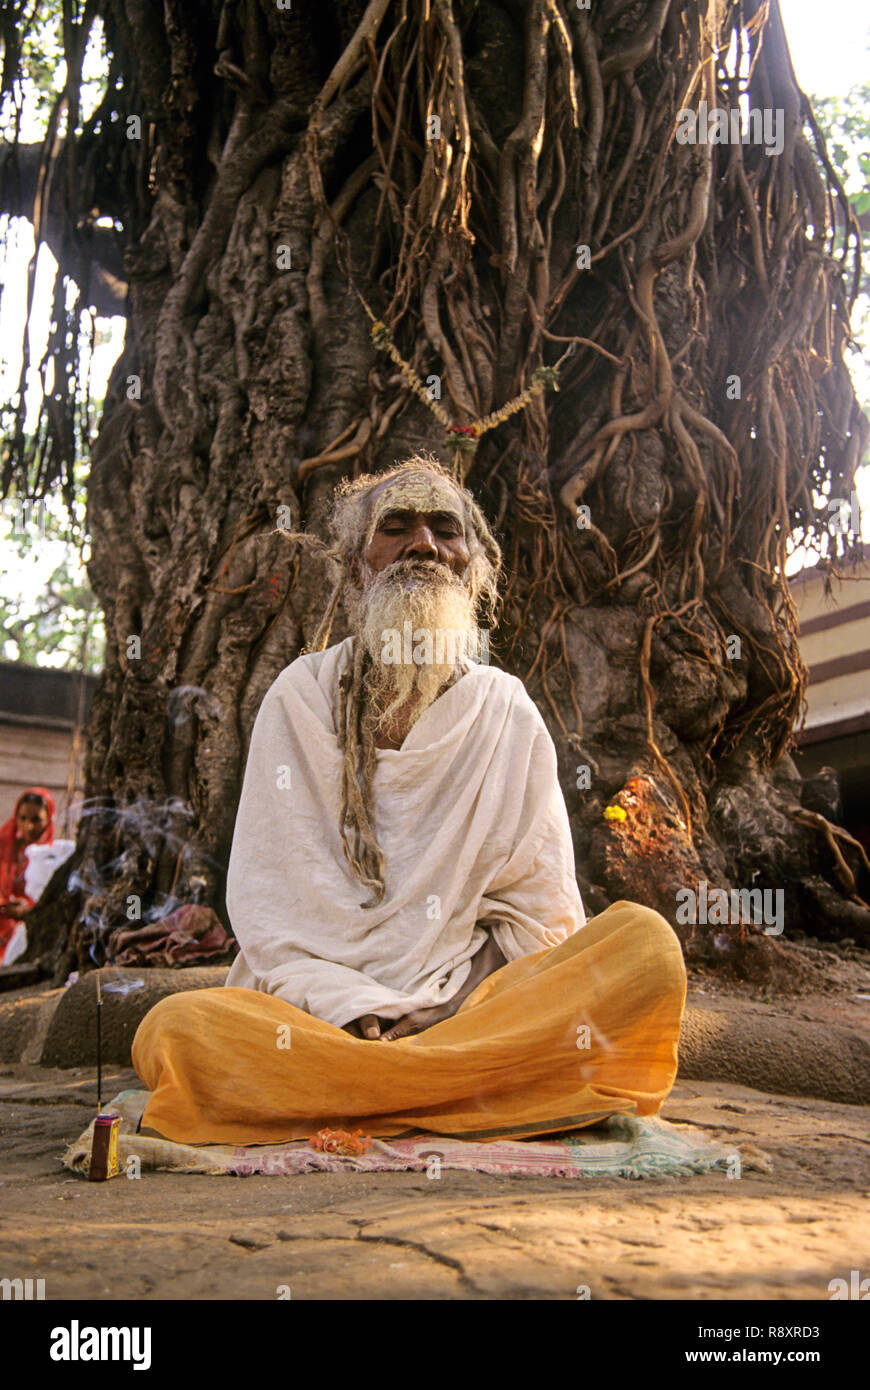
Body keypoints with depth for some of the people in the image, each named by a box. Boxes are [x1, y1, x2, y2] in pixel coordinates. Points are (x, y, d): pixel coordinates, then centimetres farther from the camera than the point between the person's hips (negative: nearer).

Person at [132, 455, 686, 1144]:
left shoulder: (509, 713, 8)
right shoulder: (301, 697, 7)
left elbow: (540, 911, 5)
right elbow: (267, 901, 2)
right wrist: (351, 1012, -13)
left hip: (477, 1002, 1)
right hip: (314, 1007, -1)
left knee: (644, 939, -24)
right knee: (173, 1031, -30)